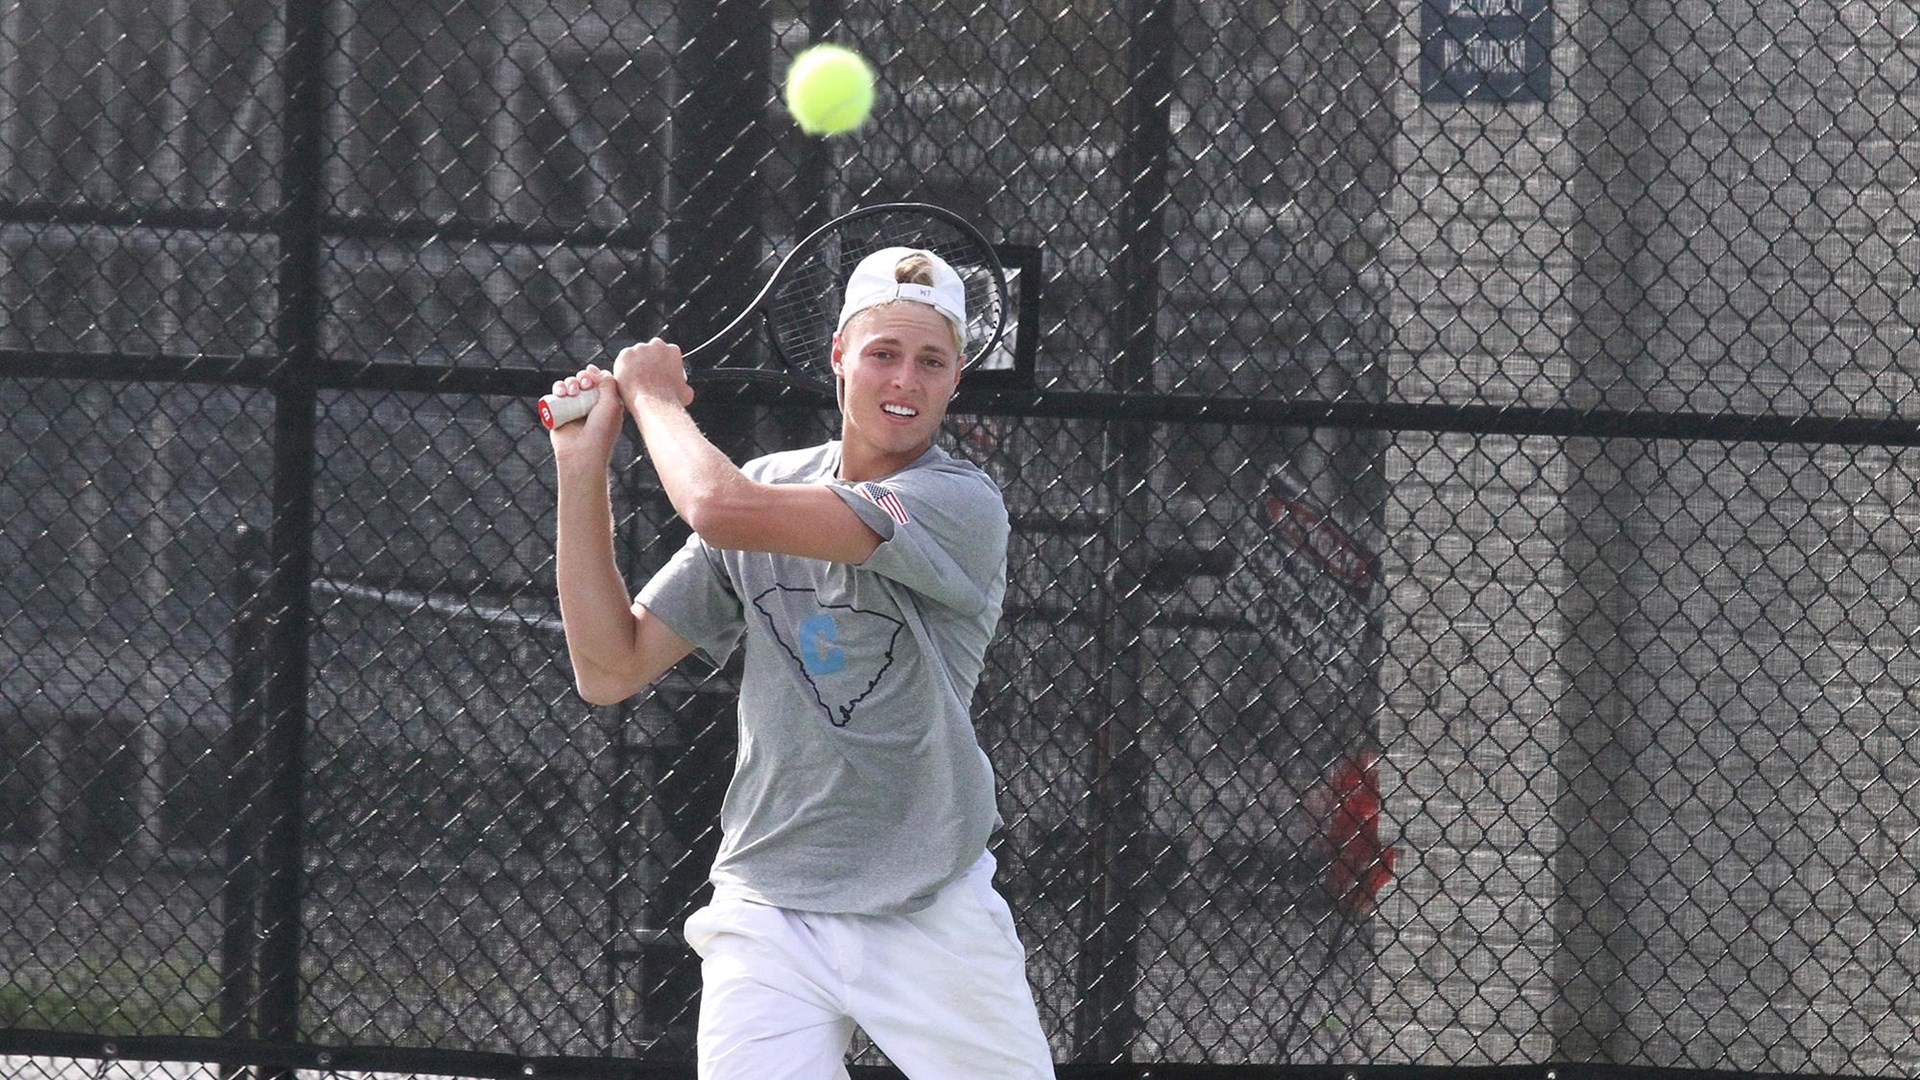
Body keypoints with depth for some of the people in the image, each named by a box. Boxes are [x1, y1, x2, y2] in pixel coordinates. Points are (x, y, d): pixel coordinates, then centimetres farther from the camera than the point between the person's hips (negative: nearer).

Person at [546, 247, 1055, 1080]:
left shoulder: (962, 507, -14)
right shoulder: (769, 489, 5)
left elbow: (722, 509, -24)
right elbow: (611, 671, 5)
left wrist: (650, 391, -6)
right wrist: (582, 471, 0)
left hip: (934, 914, -3)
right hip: (769, 911, 3)